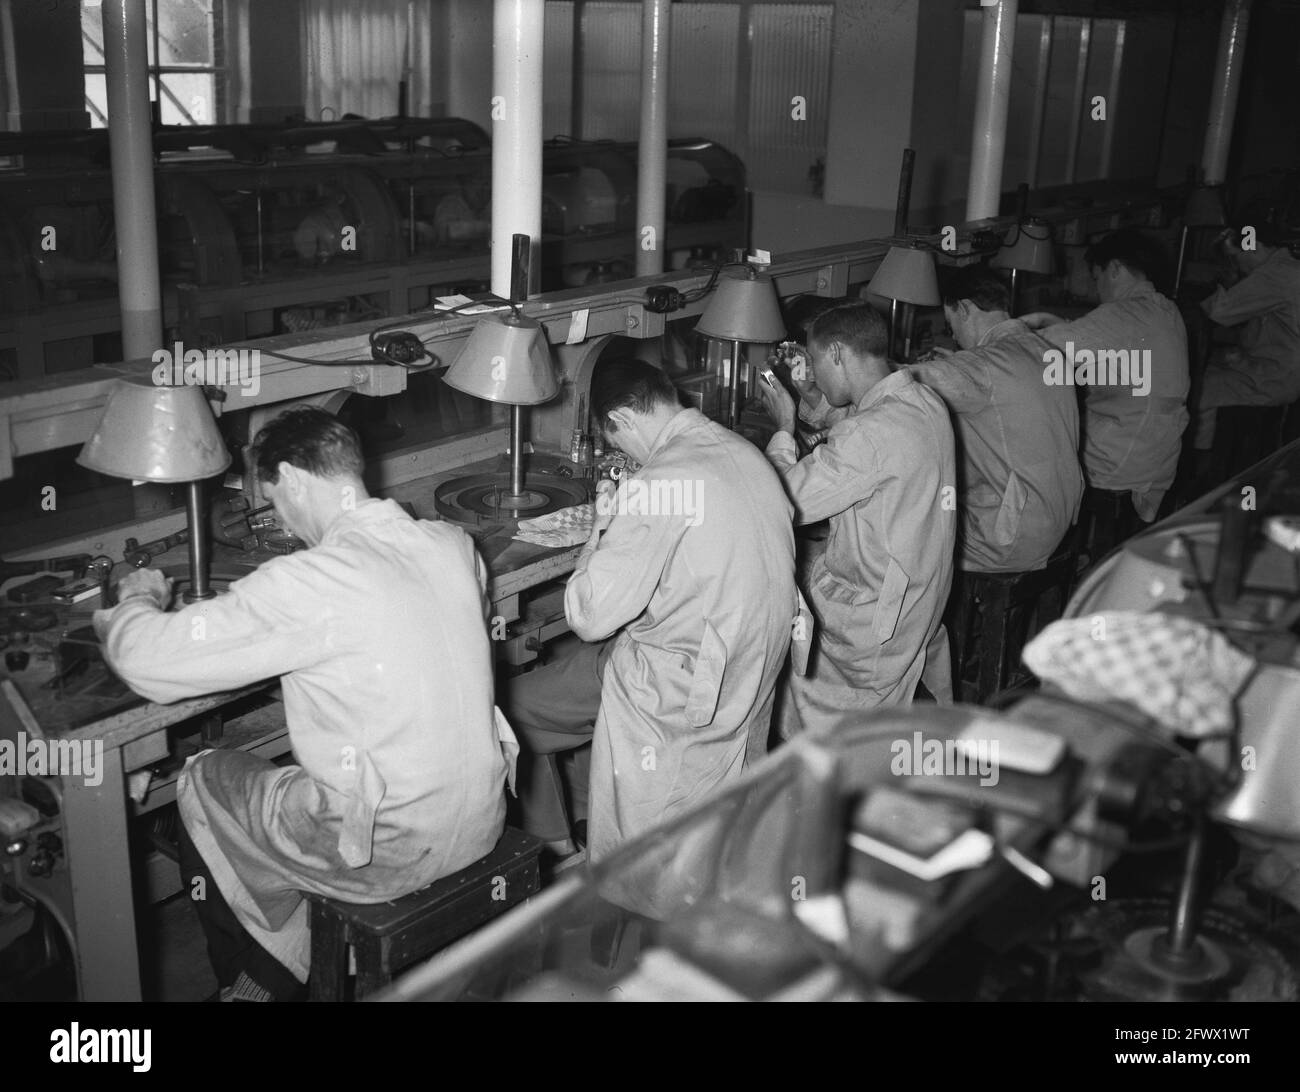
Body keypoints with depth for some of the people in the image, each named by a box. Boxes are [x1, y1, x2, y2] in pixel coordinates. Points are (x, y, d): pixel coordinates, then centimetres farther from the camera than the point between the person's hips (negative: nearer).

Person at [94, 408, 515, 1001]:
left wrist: (138, 598, 6)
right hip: (481, 822, 7)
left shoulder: (307, 585, -23)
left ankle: (272, 976, 37)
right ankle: (289, 961, 41)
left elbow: (148, 661, -16)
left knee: (201, 780, 17)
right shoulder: (453, 543, -2)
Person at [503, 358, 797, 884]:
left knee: (511, 707, 6)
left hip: (679, 691, -8)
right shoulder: (745, 452, 2)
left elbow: (589, 616, -21)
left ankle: (546, 844, 24)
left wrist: (601, 531, -4)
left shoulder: (659, 482, -24)